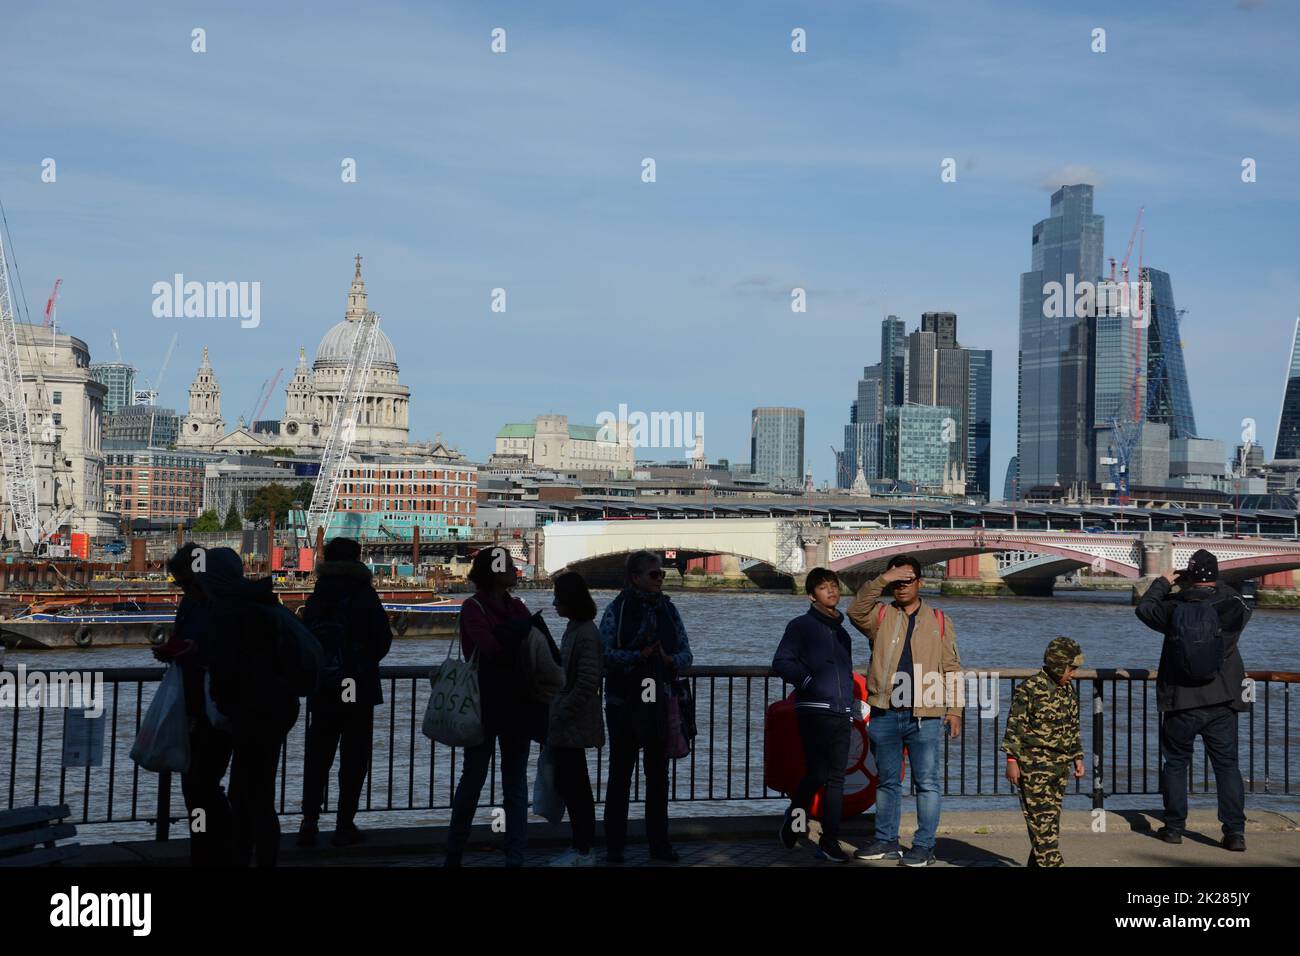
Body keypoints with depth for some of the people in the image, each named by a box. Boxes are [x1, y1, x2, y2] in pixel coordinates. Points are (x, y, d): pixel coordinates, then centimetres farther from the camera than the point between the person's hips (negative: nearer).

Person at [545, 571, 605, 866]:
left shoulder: (586, 634, -18)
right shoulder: (574, 629, 11)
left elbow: (587, 684, -21)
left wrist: (560, 717, -16)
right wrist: (556, 715, 14)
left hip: (572, 727, -10)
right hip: (566, 727, 10)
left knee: (572, 785, -3)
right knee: (571, 784, 14)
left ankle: (582, 852, 6)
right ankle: (581, 848, 22)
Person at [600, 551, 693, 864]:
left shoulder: (668, 609, 8)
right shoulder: (618, 609, -5)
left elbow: (686, 652, 10)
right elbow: (604, 653, -13)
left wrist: (672, 659, -11)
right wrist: (638, 656, -23)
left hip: (660, 704, 4)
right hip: (624, 703, -4)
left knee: (658, 774, 11)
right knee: (620, 774, 5)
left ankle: (659, 843, 21)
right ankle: (614, 846, 12)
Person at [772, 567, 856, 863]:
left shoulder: (842, 632, 20)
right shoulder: (802, 625, 1)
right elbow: (781, 662, -7)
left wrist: (850, 707, 17)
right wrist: (808, 681, -14)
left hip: (842, 713, 6)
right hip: (814, 710, -6)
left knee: (836, 778, 3)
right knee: (816, 775, -10)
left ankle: (830, 842, 6)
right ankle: (794, 817, 15)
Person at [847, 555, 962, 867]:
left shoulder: (939, 620, 9)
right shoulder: (880, 616, 10)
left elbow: (952, 668, 8)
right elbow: (856, 611, -12)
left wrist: (954, 709, 1)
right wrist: (882, 581, -18)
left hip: (926, 716, -1)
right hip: (885, 715, 2)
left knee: (927, 783, 1)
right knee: (887, 781, 12)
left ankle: (924, 846, 8)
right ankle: (886, 841, 21)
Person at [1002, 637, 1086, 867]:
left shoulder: (1069, 691, 12)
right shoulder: (1030, 689, -11)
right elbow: (1015, 726, -11)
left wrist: (1077, 757, 17)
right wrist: (1012, 760, -14)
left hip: (1060, 766, 8)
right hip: (1034, 765, -8)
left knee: (1051, 818, 9)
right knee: (1042, 818, -8)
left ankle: (1036, 863, 17)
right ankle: (1051, 863, -10)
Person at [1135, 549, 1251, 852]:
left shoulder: (1173, 608, -7)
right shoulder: (1231, 608, -6)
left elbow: (1144, 608, 12)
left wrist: (1162, 584, 23)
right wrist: (1216, 586, 23)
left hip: (1181, 705, 0)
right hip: (1222, 704, 1)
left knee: (1175, 764, 13)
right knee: (1227, 766, 7)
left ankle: (1174, 827, 18)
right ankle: (1235, 832, 3)